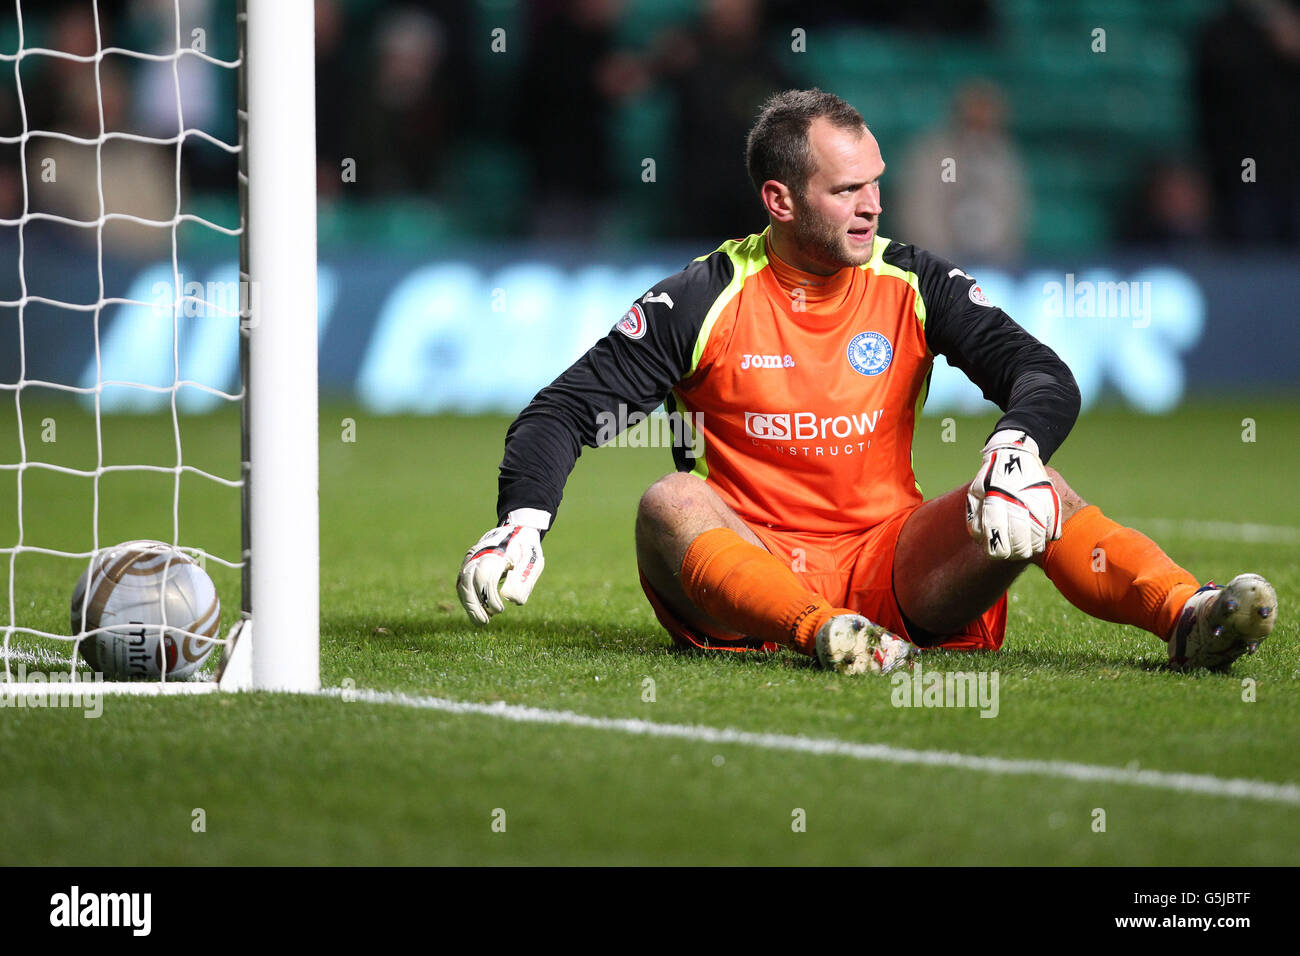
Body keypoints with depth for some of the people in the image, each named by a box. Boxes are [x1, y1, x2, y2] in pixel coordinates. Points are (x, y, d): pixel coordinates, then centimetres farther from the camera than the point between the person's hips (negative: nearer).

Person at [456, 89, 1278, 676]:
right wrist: (523, 520, -23)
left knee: (1033, 494, -21)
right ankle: (823, 635, -53)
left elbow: (1047, 379, -3)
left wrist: (1016, 450, -27)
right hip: (748, 579, -2)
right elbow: (563, 411, -3)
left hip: (895, 571, 2)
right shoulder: (704, 302, -1)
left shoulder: (912, 284, 5)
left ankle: (1186, 614, -43)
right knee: (670, 503, -31)